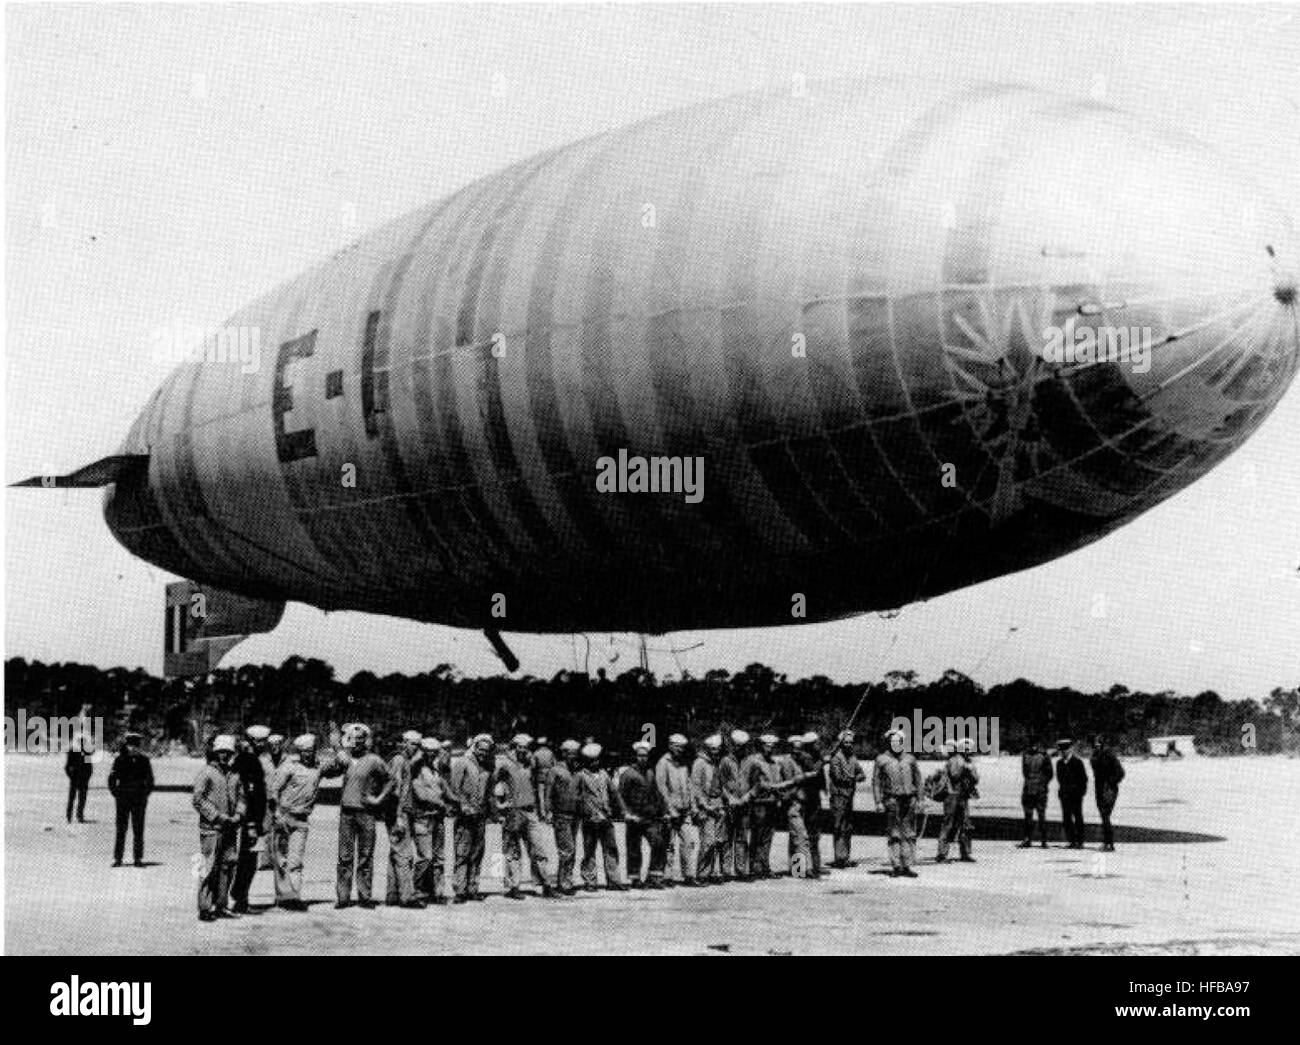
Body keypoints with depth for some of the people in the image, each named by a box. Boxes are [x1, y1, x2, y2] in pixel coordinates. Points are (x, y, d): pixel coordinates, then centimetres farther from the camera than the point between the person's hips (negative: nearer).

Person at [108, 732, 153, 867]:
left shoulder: (120, 757, 0)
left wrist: (114, 793, 2)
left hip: (122, 796, 0)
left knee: (121, 829, 5)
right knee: (138, 829, 2)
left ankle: (117, 858, 5)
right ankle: (138, 858, 2)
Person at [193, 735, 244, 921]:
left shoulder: (234, 774, 14)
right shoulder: (206, 773, -4)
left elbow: (241, 797, 17)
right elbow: (198, 800, -10)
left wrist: (238, 815, -3)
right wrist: (218, 816, -15)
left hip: (230, 828, 6)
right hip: (211, 828, -6)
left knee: (228, 866, 7)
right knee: (209, 869, -6)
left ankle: (221, 906, 15)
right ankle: (205, 909, -3)